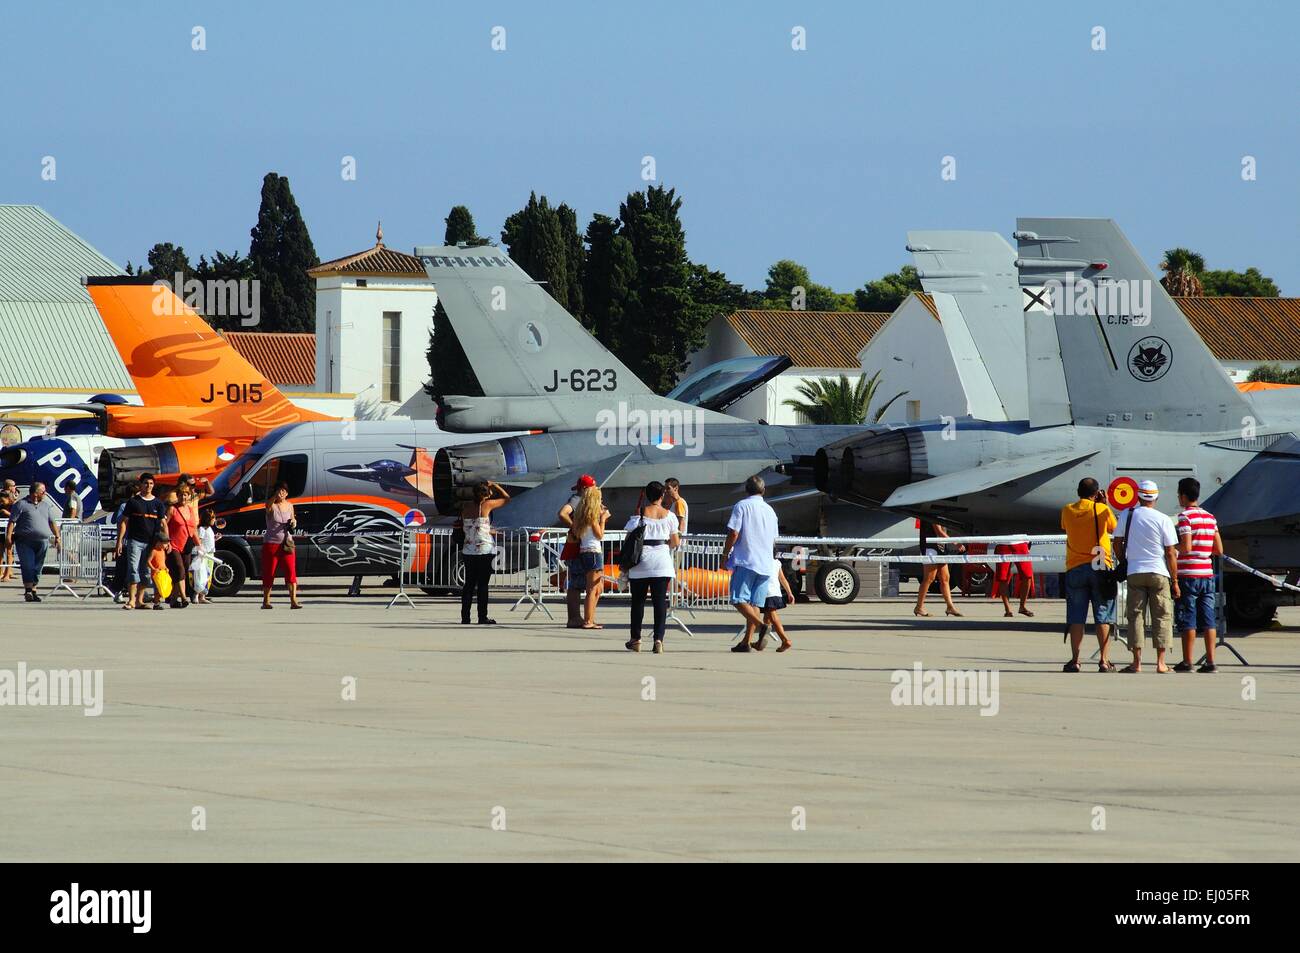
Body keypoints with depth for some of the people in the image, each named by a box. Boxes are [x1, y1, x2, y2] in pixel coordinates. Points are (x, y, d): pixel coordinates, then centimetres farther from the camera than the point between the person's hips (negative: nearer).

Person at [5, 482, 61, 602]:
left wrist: (57, 537, 13)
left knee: (37, 567, 6)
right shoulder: (21, 505, -1)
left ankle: (33, 591, 13)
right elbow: (12, 522, -4)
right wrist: (8, 537, -12)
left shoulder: (46, 505, 17)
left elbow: (52, 522, 21)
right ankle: (28, 590, -8)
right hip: (25, 541, -5)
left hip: (42, 542, 5)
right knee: (28, 566, -10)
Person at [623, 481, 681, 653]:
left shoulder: (640, 514, -3)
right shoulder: (669, 516, 1)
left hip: (641, 561, -1)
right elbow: (675, 542, 6)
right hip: (662, 561, 1)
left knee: (638, 600, 11)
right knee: (660, 601, 0)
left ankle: (636, 640, 18)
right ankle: (658, 639, -11)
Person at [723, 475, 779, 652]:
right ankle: (746, 642, 5)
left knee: (739, 599, -9)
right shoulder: (770, 511, 16)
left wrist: (725, 555, 0)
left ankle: (761, 625, -30)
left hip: (745, 560, -6)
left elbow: (734, 533, -10)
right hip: (765, 563, 6)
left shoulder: (742, 506, -3)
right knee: (754, 603, 7)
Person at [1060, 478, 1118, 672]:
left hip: (1075, 569, 2)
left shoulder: (1067, 511, 1)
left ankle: (1074, 660, 0)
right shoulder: (1102, 510, -5)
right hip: (1100, 568, -2)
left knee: (1076, 617, 3)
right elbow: (1113, 528, 11)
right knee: (1103, 617, 3)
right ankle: (1104, 660, -1)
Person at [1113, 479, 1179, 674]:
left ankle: (1137, 662, 1)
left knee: (1136, 616, 6)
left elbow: (1117, 542, 8)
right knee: (1162, 617, 4)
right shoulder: (1163, 520, -5)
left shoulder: (1128, 516, 1)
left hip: (1134, 572, 1)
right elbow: (1171, 553, -4)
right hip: (1159, 573, -1)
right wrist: (1175, 581, 2)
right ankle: (1161, 663, 0)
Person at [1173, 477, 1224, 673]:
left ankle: (1187, 661, -1)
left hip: (1188, 574, -6)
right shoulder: (1210, 517, 12)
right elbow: (1219, 550, 12)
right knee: (1208, 620, 5)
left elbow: (1186, 548, -17)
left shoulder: (1185, 517, -8)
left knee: (1188, 620, -2)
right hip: (1207, 574, 6)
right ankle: (1210, 661, 2)